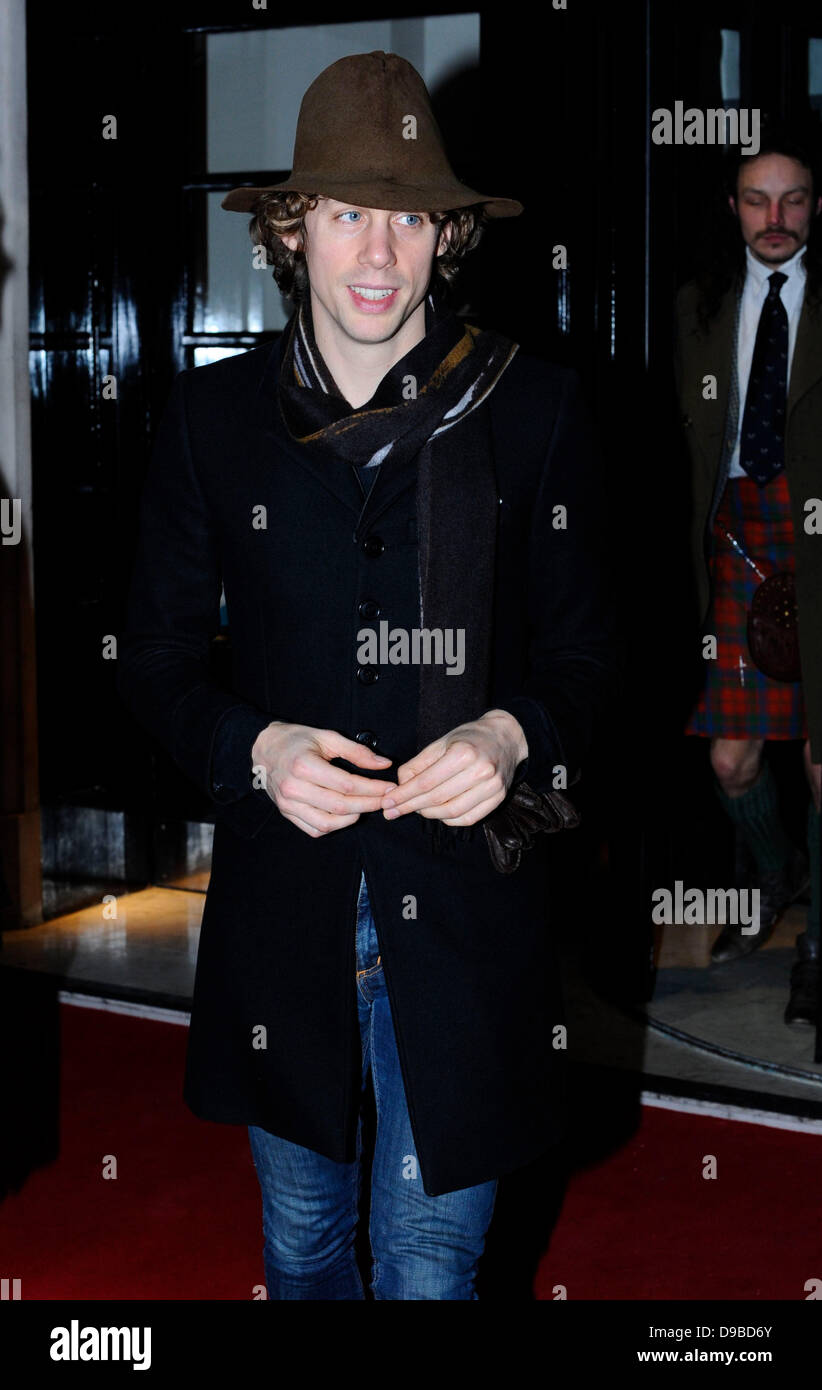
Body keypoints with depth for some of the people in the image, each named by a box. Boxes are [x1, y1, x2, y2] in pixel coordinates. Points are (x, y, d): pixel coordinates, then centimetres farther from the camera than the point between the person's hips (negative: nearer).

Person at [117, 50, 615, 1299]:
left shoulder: (532, 409, -2)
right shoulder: (213, 417, 0)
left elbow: (584, 653, 4)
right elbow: (156, 661, 5)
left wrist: (514, 734, -17)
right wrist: (255, 748, -15)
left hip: (464, 902, -1)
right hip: (280, 901, 2)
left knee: (431, 1262, 8)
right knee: (301, 1236, 20)